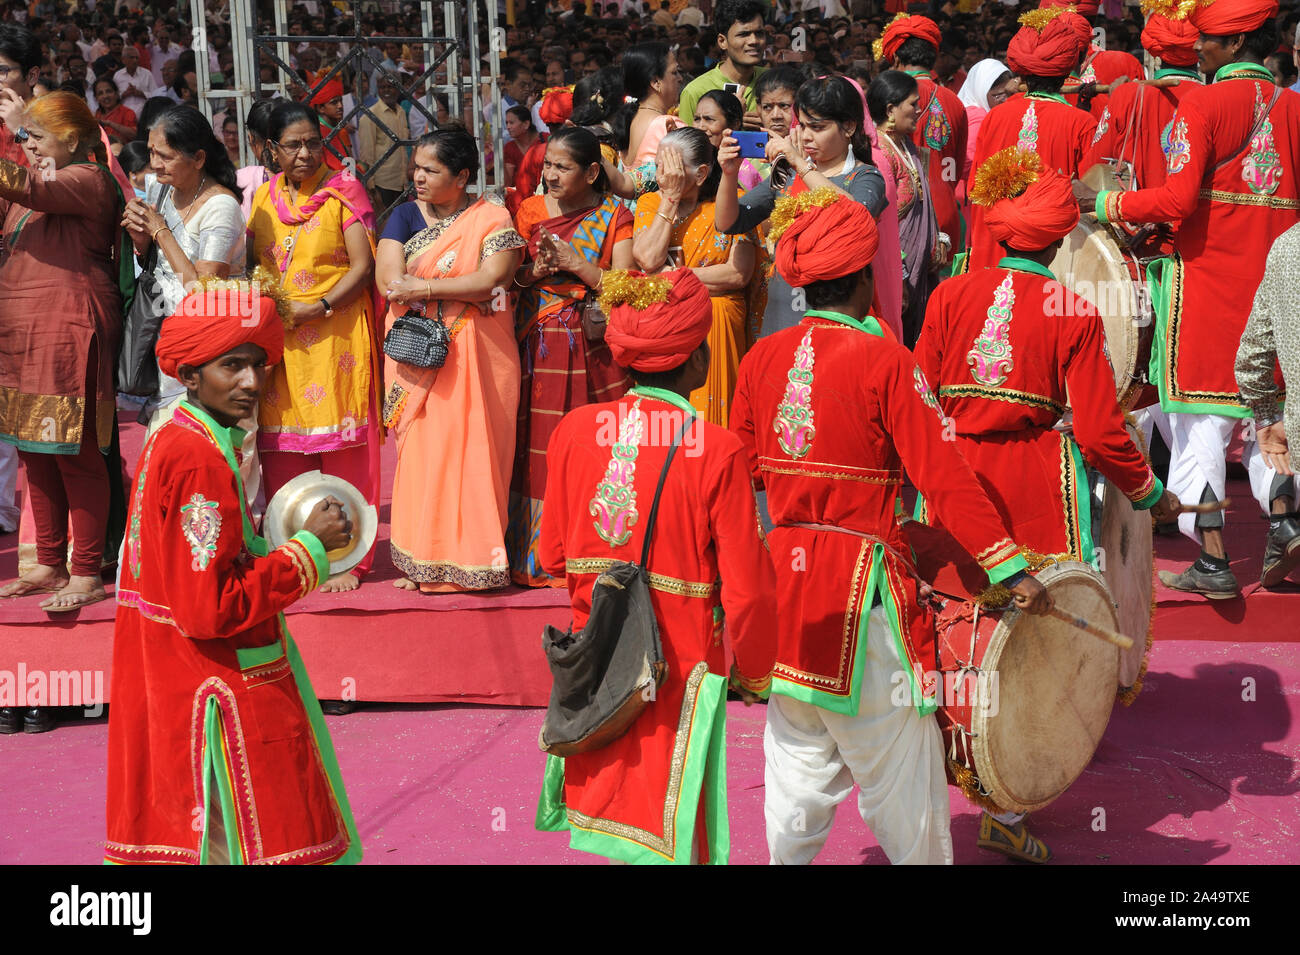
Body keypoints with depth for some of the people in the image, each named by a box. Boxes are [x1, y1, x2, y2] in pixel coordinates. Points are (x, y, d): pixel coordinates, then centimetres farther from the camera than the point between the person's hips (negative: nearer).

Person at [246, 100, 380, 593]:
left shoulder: (343, 190, 0)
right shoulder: (264, 197, 13)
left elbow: (363, 265, -6)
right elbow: (250, 264, 19)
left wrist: (318, 307, -15)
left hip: (335, 334, -4)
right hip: (278, 340, 4)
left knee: (340, 448, -3)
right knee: (282, 451, 3)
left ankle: (347, 561, 5)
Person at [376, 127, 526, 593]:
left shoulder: (492, 217, 1)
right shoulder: (406, 215, 9)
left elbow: (491, 280, -13)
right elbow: (389, 280, -5)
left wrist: (422, 285, -13)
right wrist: (464, 286, -13)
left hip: (475, 357, -2)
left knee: (472, 449, -2)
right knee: (420, 451, 1)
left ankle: (474, 558, 6)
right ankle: (422, 561, 7)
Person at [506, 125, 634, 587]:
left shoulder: (614, 216, 3)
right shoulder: (530, 210, 10)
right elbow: (507, 275, 7)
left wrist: (574, 263, -13)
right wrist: (535, 270, -12)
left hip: (594, 347, -2)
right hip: (538, 345, 2)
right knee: (537, 448, 0)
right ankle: (536, 556, 10)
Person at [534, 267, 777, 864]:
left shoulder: (575, 430, -5)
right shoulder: (718, 451, -17)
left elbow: (554, 556, 4)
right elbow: (747, 591, -13)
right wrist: (752, 677, 3)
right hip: (680, 669, -4)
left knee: (612, 804, 22)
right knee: (672, 834, 11)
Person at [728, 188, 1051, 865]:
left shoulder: (760, 359, 2)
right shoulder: (885, 362, -13)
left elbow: (743, 471, 9)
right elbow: (943, 475, -16)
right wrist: (1011, 571, -14)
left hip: (782, 573, 6)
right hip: (863, 582, -5)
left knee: (797, 757, 17)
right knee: (893, 752, 8)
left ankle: (787, 855, 29)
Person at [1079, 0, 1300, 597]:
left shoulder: (1202, 105, -9)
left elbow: (1178, 199, -19)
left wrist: (1104, 204, -8)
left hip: (1207, 275, -5)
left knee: (1201, 418, 0)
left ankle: (1213, 562, 0)